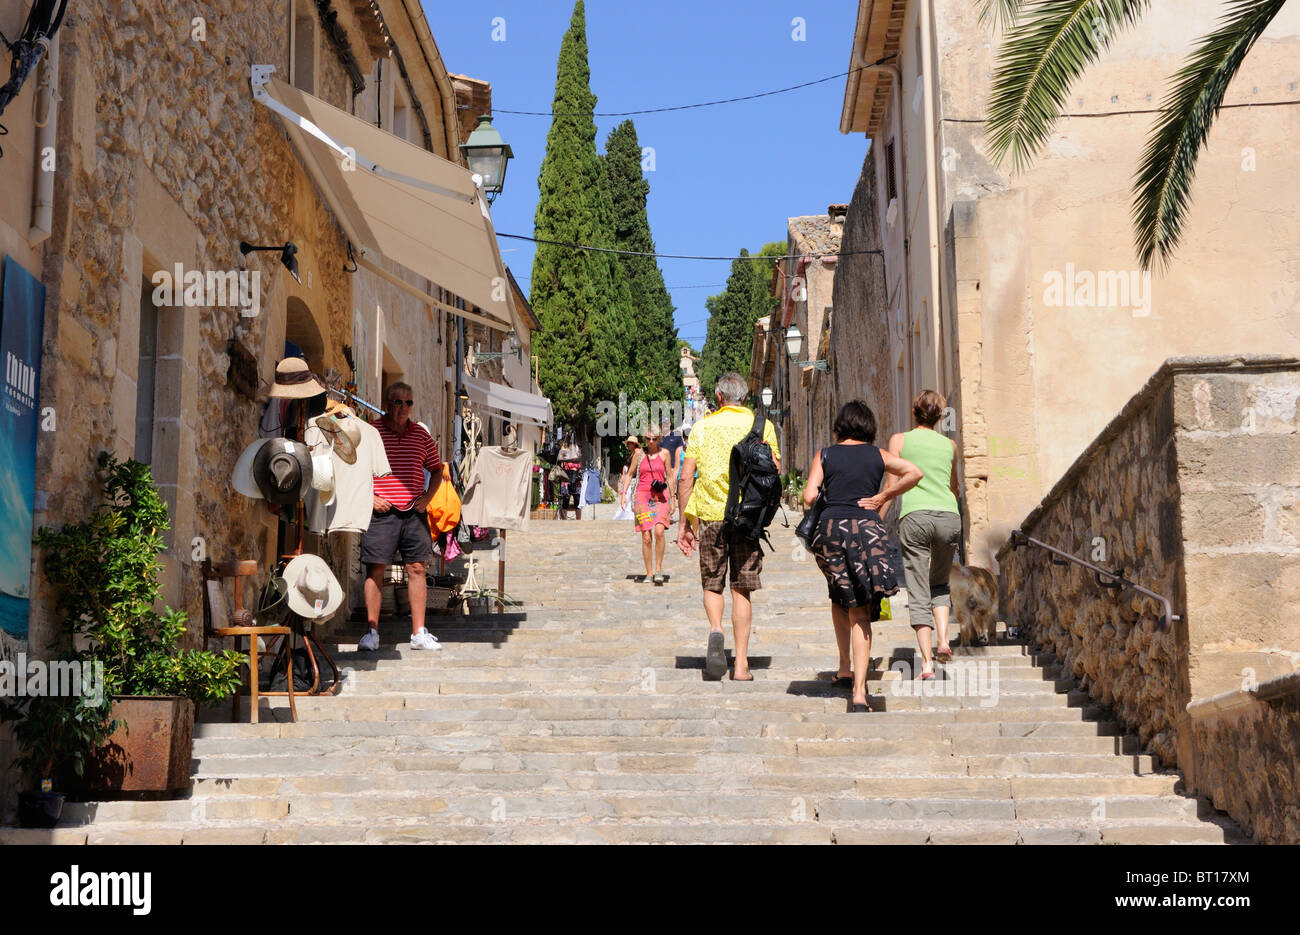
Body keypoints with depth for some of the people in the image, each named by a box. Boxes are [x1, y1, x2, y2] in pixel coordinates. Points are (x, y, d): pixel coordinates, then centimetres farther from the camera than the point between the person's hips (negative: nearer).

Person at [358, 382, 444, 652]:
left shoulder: (421, 435, 10)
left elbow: (436, 470, 20)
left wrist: (427, 498, 6)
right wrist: (369, 497, -8)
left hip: (413, 511, 3)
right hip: (381, 511, -3)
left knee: (417, 569, 3)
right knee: (375, 570, -3)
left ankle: (419, 633, 9)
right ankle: (372, 632, 5)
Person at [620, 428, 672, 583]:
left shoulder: (664, 453, 7)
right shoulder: (639, 454, 7)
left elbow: (669, 476, 12)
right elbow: (629, 474, 16)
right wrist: (623, 493, 5)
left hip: (660, 497, -1)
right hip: (642, 497, 1)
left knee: (659, 531, -21)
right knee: (646, 537, -5)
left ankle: (658, 569, -10)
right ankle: (649, 573, 6)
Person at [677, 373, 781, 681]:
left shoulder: (703, 426, 3)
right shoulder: (762, 425, 3)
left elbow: (686, 477, -1)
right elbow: (775, 473, 1)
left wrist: (683, 523, 5)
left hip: (710, 514, 0)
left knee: (712, 585, 15)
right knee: (742, 589, 6)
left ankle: (716, 631, -12)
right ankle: (741, 664, 4)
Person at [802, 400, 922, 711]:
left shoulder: (824, 455, 8)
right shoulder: (877, 455, 11)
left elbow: (809, 496, -3)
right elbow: (914, 472, -2)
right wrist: (883, 497, 4)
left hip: (831, 529, 0)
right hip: (868, 528, 0)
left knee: (840, 595, 27)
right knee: (861, 612, 1)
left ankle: (844, 666, 24)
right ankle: (859, 691, -8)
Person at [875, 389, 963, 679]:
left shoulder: (900, 440, 9)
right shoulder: (949, 444, 17)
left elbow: (891, 486, 1)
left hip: (915, 516, -2)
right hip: (948, 515, 3)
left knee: (918, 593, 1)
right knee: (939, 584, 22)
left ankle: (927, 661, -7)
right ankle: (944, 639, 1)